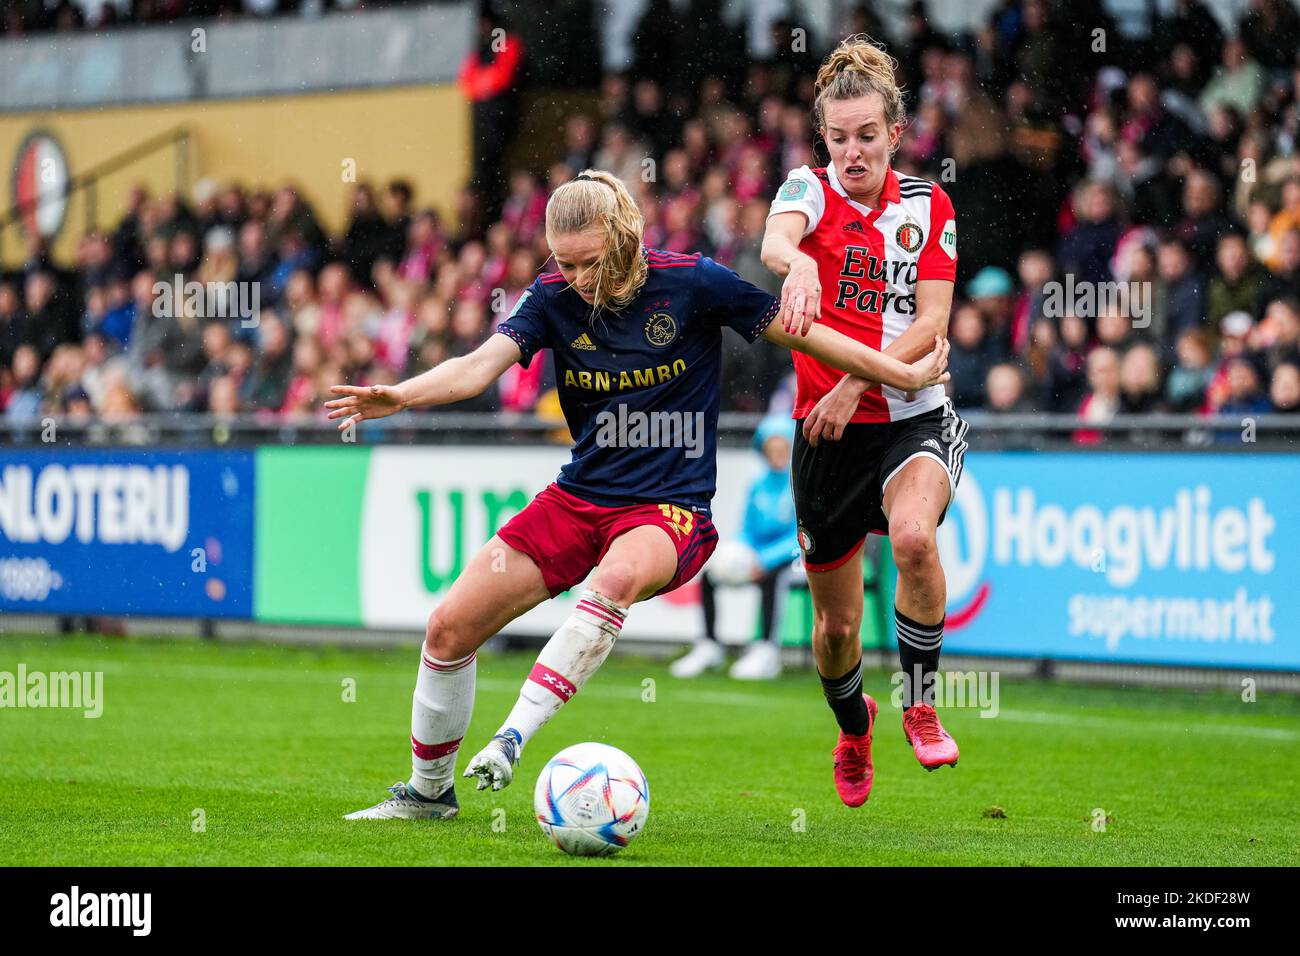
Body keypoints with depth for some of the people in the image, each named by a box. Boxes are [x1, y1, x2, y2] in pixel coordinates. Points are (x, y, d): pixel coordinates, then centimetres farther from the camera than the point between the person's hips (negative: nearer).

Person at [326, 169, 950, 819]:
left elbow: (802, 335, -2)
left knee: (617, 578, -40)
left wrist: (907, 375, 0)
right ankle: (429, 790, 20)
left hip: (670, 509, -4)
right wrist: (398, 396, -36)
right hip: (577, 498, 4)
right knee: (449, 628, -2)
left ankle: (513, 738, -42)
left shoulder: (691, 283, -11)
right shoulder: (554, 298, -3)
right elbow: (481, 365, -17)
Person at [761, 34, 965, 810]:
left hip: (914, 418, 0)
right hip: (828, 432, 0)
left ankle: (921, 704, -14)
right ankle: (854, 727, 42)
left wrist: (857, 383, -20)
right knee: (837, 623, 9)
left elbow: (931, 324, -5)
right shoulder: (811, 190, -2)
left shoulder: (928, 207, 3)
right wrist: (797, 261, -51)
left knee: (913, 534, -33)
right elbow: (776, 239, -27)